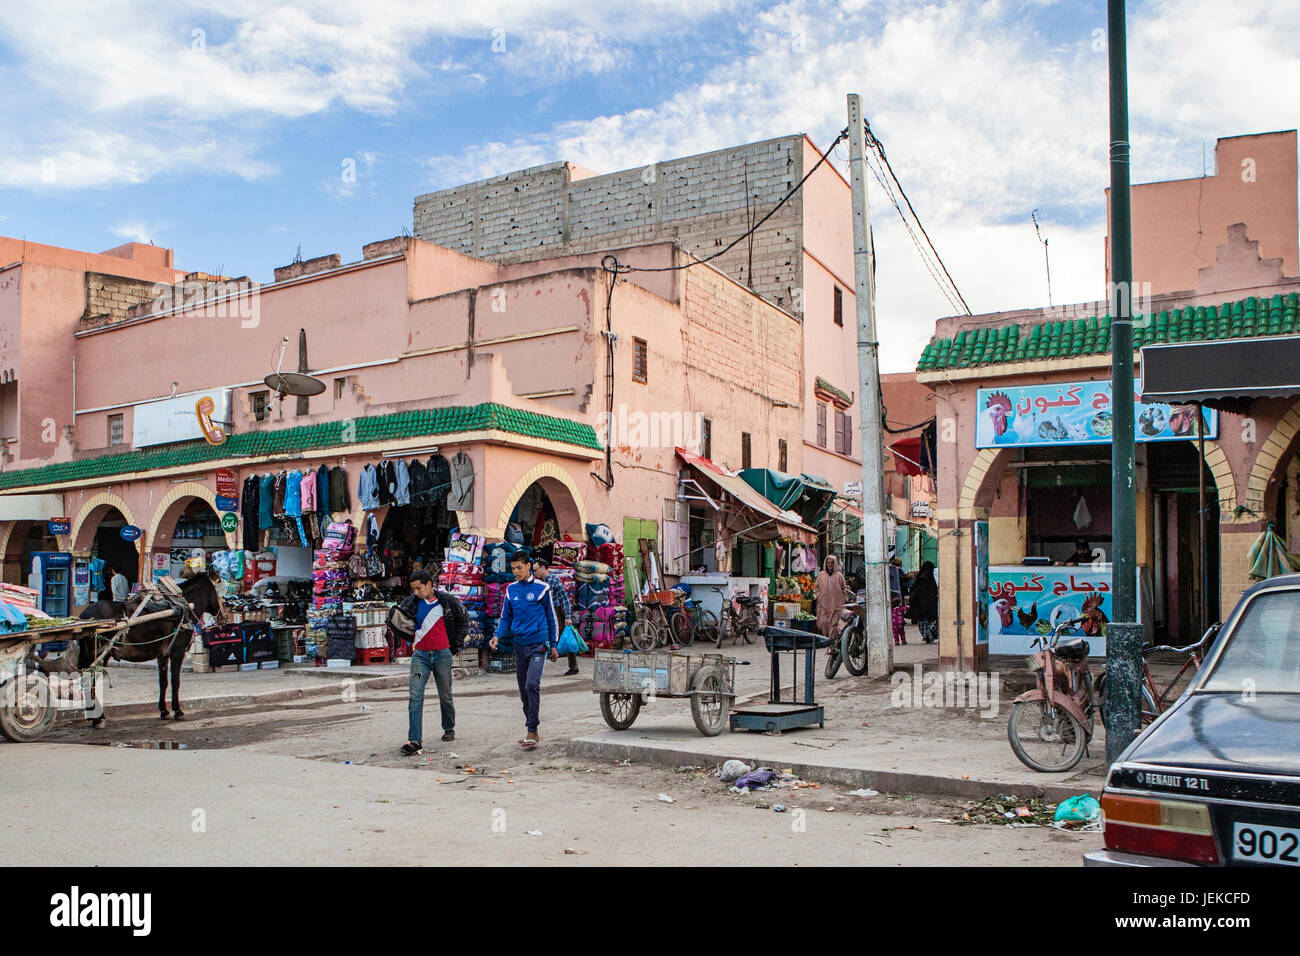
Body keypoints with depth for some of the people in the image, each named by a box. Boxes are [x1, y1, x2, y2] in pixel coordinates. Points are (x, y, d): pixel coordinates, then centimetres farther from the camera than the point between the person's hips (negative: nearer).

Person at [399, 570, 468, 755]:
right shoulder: (412, 602, 1)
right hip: (420, 655, 1)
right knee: (415, 697, -11)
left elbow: (464, 620, 11)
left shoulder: (447, 601, -3)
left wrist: (456, 643, 8)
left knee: (445, 696, 12)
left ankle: (449, 729, 36)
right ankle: (414, 741, -14)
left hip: (442, 654, -1)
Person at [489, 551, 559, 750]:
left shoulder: (541, 588, -3)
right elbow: (506, 617, 14)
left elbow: (551, 617, 4)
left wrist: (553, 645, 6)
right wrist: (497, 636, -4)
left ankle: (532, 731, -12)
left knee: (532, 685, -18)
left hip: (538, 645, -5)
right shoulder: (511, 589, 8)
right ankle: (532, 732, 20)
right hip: (519, 645, 5)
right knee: (523, 691, 9)